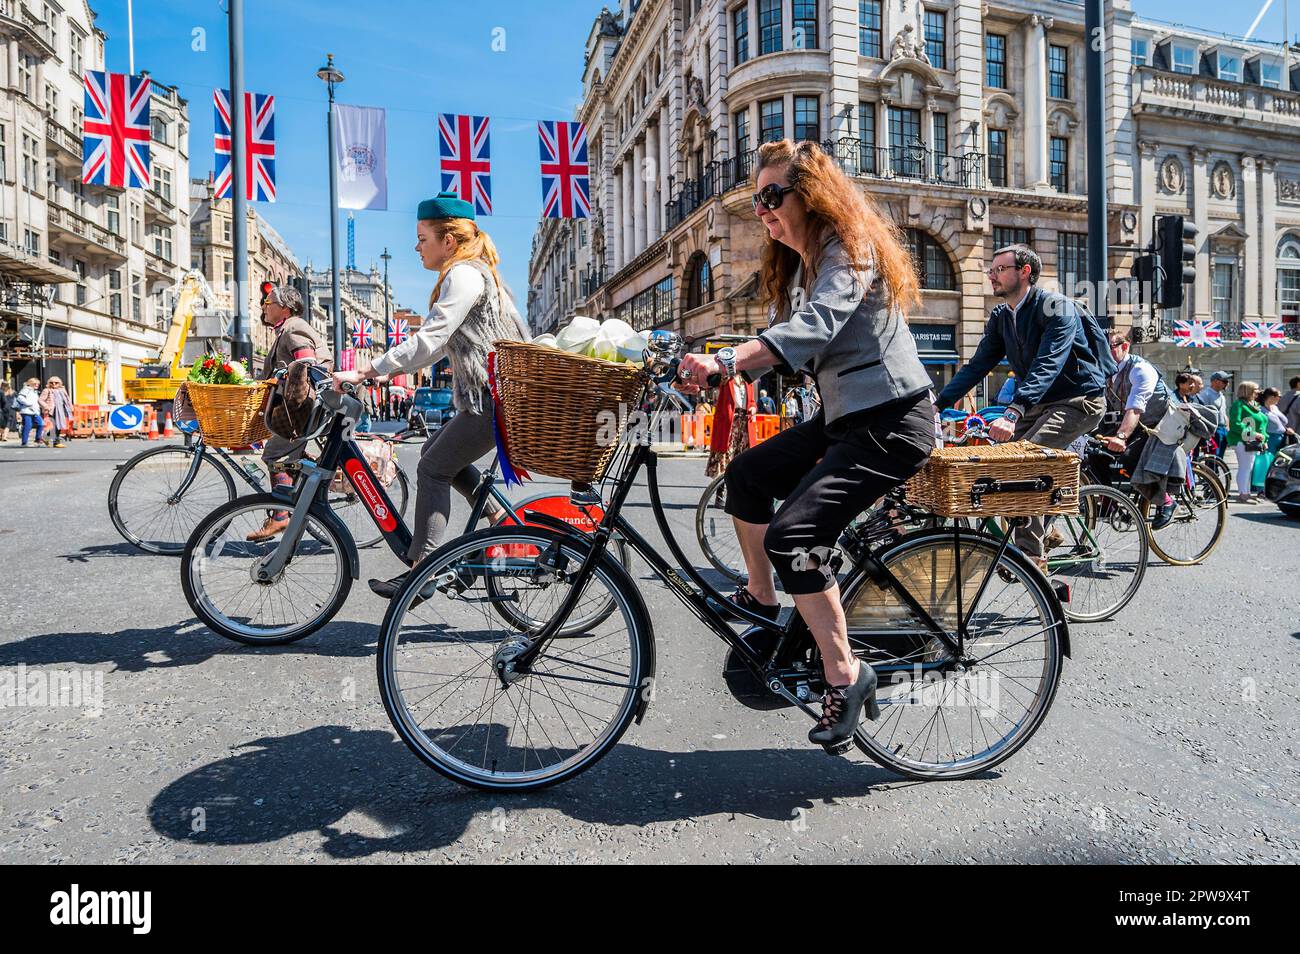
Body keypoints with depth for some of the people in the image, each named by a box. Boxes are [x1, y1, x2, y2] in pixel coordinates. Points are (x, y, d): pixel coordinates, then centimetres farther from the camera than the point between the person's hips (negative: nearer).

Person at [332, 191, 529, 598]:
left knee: (433, 469, -4)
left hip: (495, 397, -10)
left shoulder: (463, 275, -12)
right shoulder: (471, 272, 20)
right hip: (493, 394, 10)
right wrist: (378, 368, 20)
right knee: (437, 452, 18)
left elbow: (427, 343, -21)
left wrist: (363, 372, -18)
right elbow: (438, 342, 23)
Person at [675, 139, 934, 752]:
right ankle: (762, 603, 24)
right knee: (747, 474, 11)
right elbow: (781, 346, 12)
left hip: (891, 421, -10)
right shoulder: (800, 262, 17)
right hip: (843, 416, 10)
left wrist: (723, 360, -43)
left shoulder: (848, 250, -14)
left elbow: (812, 329, -32)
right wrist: (707, 367, -3)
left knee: (792, 534, -22)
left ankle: (845, 674, -9)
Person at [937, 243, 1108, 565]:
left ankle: (1031, 554, -20)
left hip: (1079, 401, -8)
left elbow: (1047, 365, -33)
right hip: (1039, 404, 8)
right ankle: (1044, 528, 13)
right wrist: (937, 405, -13)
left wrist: (1013, 413, -47)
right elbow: (977, 365, 1)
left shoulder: (1056, 307, -19)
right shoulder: (1001, 317, 5)